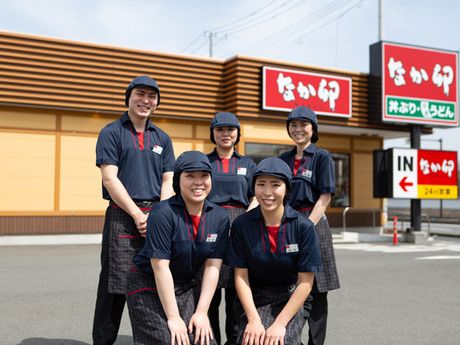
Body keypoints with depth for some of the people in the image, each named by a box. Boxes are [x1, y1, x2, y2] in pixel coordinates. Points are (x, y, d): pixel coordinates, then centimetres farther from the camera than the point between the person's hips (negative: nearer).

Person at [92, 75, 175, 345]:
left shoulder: (162, 138, 16)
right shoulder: (112, 133, 2)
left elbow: (168, 182, 11)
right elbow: (110, 179, -7)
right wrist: (138, 215, -12)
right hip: (123, 216, -4)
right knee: (115, 285, -3)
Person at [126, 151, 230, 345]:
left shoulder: (219, 218, -5)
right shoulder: (163, 214, -20)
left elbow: (212, 267, -5)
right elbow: (160, 267, -20)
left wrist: (202, 312, -10)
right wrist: (173, 318, -19)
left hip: (187, 288, 4)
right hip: (149, 287, -4)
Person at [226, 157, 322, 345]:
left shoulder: (304, 227, -12)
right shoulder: (241, 225, -9)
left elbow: (305, 282, -10)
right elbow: (241, 276, -5)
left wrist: (280, 323, -16)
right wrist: (253, 319, -15)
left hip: (292, 299, -1)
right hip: (254, 299, 1)